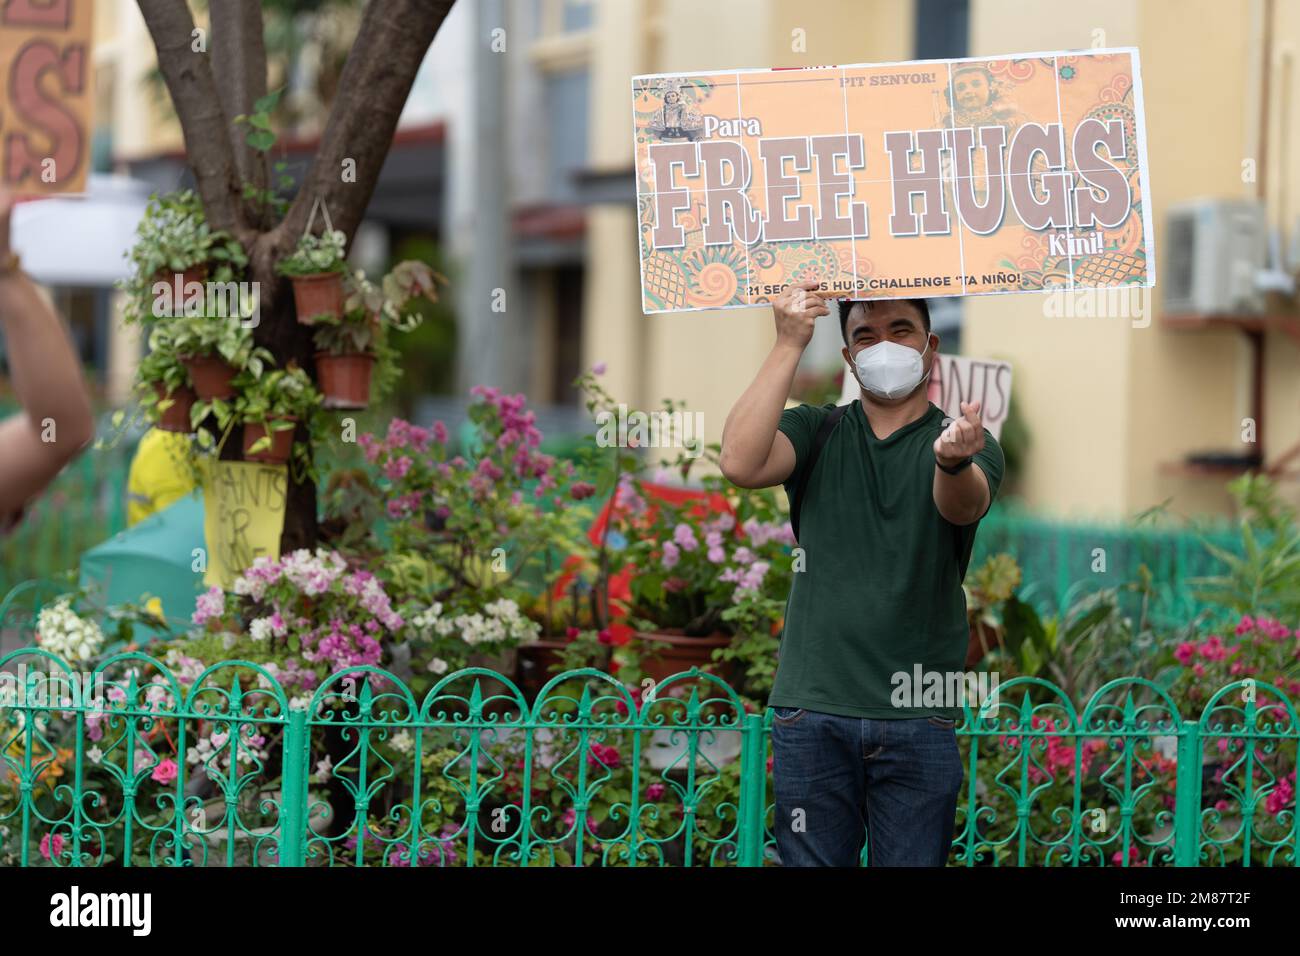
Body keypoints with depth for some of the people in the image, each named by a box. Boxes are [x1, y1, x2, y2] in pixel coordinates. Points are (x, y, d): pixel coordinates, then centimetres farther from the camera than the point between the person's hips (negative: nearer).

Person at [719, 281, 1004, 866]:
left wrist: (954, 461, -42)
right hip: (813, 712, 1)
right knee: (811, 863, 4)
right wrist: (789, 345, -11)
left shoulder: (966, 442, 5)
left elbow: (962, 506, -18)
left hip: (920, 716, -1)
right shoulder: (816, 432, 9)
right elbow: (741, 463, -11)